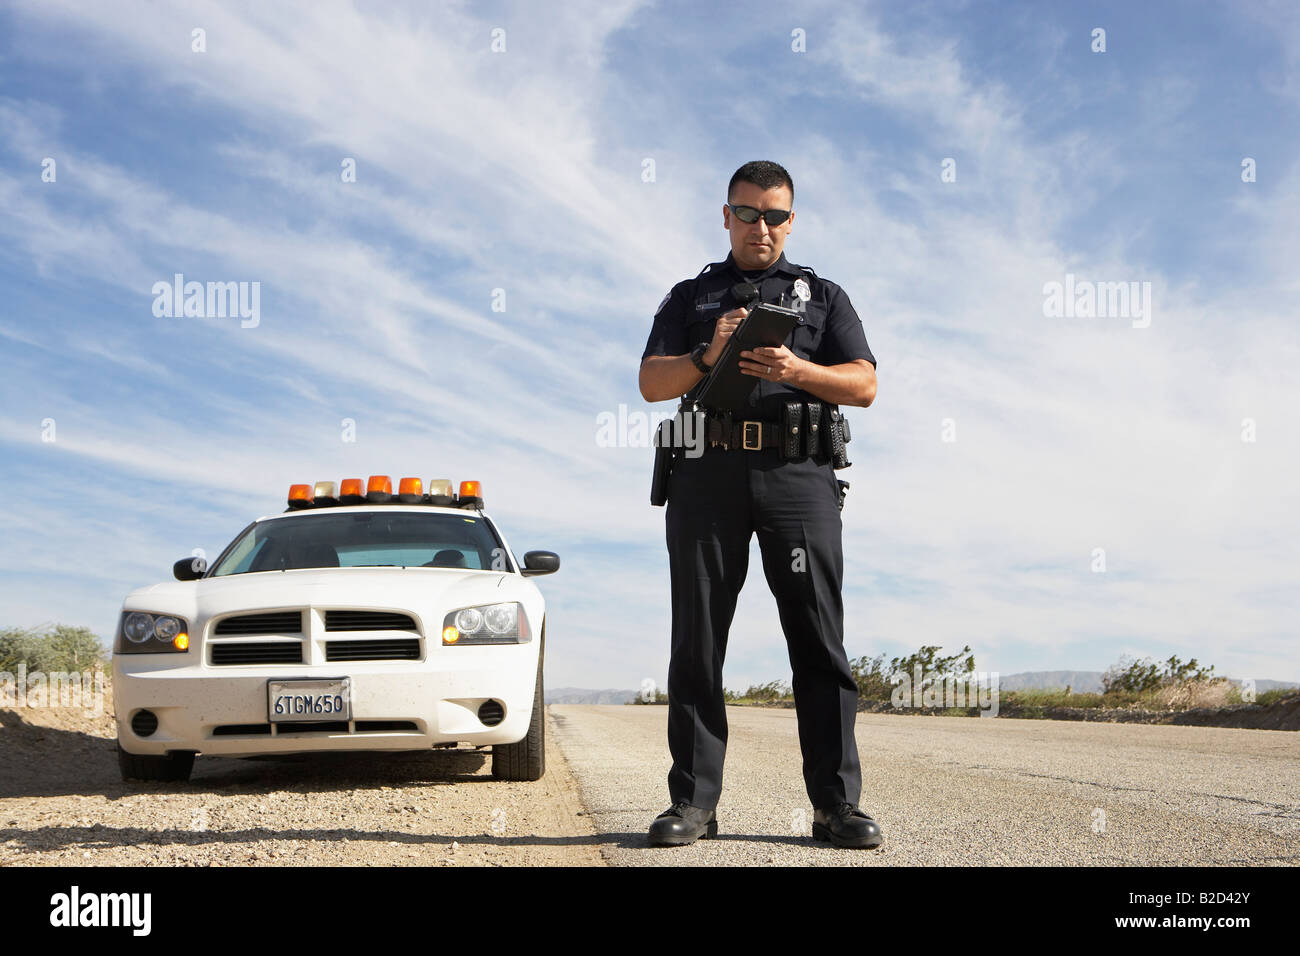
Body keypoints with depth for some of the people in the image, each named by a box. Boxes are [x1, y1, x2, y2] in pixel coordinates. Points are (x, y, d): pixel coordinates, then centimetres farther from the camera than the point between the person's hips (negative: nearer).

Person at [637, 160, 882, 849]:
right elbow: (652, 382, 8)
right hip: (708, 473, 1)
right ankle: (693, 803, 2)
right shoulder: (691, 297, 21)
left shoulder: (823, 296, 20)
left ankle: (836, 804, -4)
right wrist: (709, 356, -11)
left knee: (820, 638, -6)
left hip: (798, 475, -1)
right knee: (698, 641, -1)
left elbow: (864, 385, 6)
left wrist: (796, 370, -12)